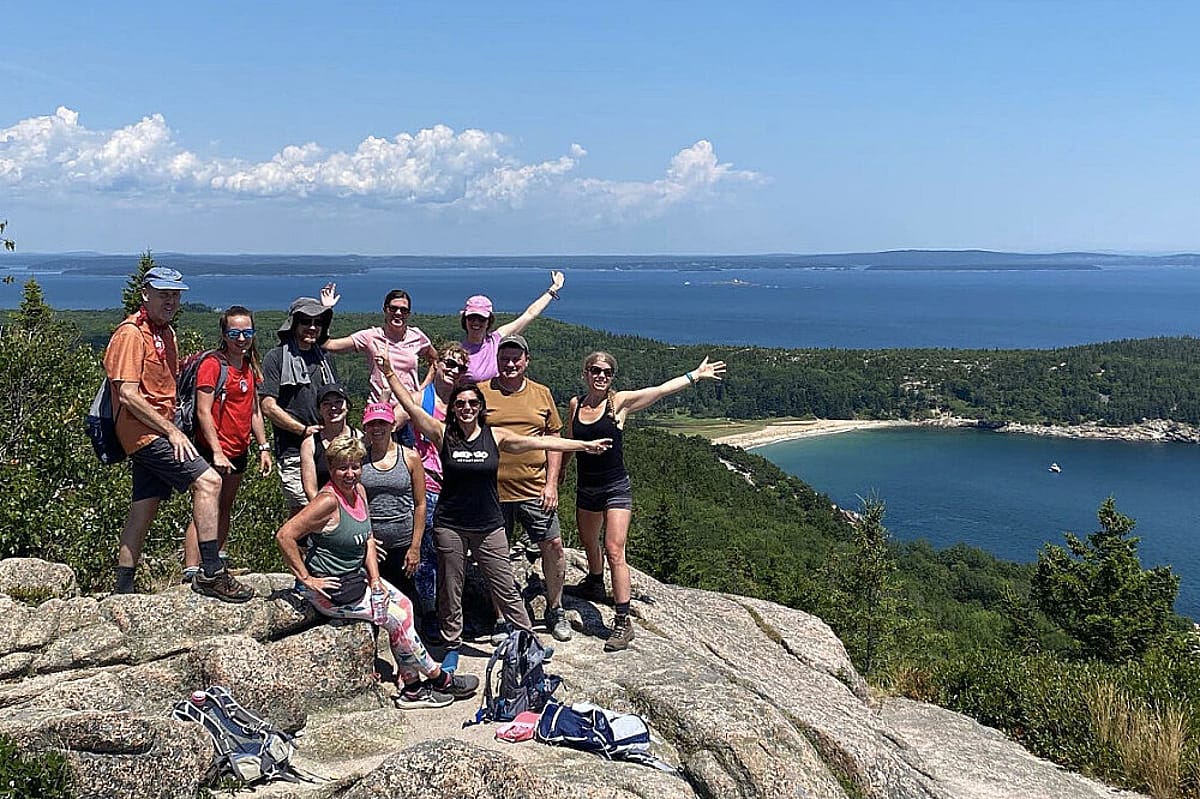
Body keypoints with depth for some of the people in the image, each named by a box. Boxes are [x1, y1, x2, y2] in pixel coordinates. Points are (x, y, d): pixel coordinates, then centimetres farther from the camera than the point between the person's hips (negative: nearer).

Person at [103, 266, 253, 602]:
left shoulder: (167, 333, 17)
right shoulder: (131, 333, -12)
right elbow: (128, 394, -19)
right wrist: (172, 431, -19)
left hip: (159, 432, 10)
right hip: (144, 432, -10)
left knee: (144, 510, 11)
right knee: (208, 480, -19)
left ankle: (123, 590, 19)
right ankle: (211, 574, -17)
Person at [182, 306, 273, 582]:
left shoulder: (250, 367, 11)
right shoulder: (212, 365, -13)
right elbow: (203, 412, -17)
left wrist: (263, 447, 13)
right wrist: (217, 453, -21)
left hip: (239, 452, 8)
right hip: (213, 451, -8)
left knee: (225, 509, 18)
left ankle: (219, 564, 30)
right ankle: (191, 574, -9)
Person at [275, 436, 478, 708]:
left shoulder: (359, 491, 4)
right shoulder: (328, 501, -22)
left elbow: (368, 540, 9)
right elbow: (284, 535, -27)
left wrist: (375, 580, -3)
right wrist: (306, 579, -21)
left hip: (355, 577, 8)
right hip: (328, 589, -8)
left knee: (403, 604, -3)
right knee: (395, 617, -8)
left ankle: (412, 688, 4)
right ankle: (440, 678, 8)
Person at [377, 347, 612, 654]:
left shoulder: (496, 436, -1)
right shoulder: (443, 434, -3)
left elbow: (539, 442, 1)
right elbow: (410, 406, -9)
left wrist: (584, 445, 2)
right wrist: (389, 373, -15)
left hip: (489, 525, 1)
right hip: (450, 526, 0)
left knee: (505, 589, 5)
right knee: (450, 590, 9)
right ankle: (452, 643, 25)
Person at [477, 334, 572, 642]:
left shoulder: (542, 394, 7)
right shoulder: (481, 392, 0)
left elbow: (554, 439, 9)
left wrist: (551, 484, 0)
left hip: (535, 489, 2)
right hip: (493, 490, -1)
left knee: (553, 546, 3)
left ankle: (555, 610, 22)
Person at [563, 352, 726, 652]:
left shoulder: (619, 402, -8)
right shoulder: (575, 404, 2)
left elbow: (661, 390, -12)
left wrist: (695, 375, -15)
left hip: (615, 488, -5)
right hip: (586, 488, 5)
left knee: (614, 552, -13)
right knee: (589, 542, 25)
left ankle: (623, 622, -9)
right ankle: (595, 585, 54)